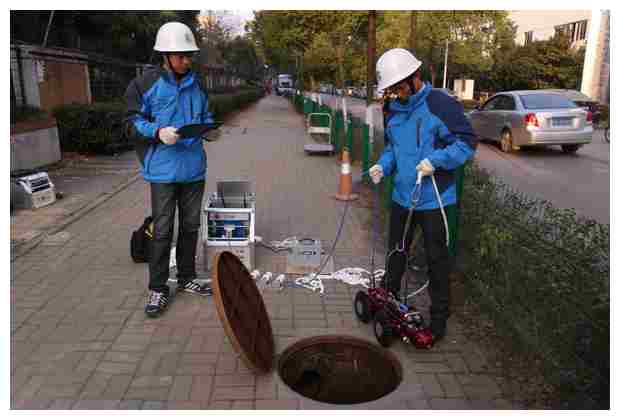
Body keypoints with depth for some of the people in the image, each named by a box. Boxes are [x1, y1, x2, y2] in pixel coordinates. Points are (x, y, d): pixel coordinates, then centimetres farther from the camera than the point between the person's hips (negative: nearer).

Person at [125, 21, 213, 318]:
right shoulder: (145, 85, -6)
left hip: (193, 168, 5)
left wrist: (208, 127, -4)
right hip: (163, 169, -4)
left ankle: (186, 278, 28)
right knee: (162, 231, -1)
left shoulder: (196, 84, 8)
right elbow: (134, 122, -5)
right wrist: (158, 131, -23)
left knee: (190, 226, 13)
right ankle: (157, 289, 13)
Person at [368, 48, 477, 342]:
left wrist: (435, 160, -27)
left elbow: (467, 142, -14)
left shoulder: (440, 105, -15)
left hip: (433, 199, -7)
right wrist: (383, 165, -2)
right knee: (396, 251, 20)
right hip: (401, 196, 7)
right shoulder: (395, 110, 6)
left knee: (436, 258, 5)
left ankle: (439, 317, 20)